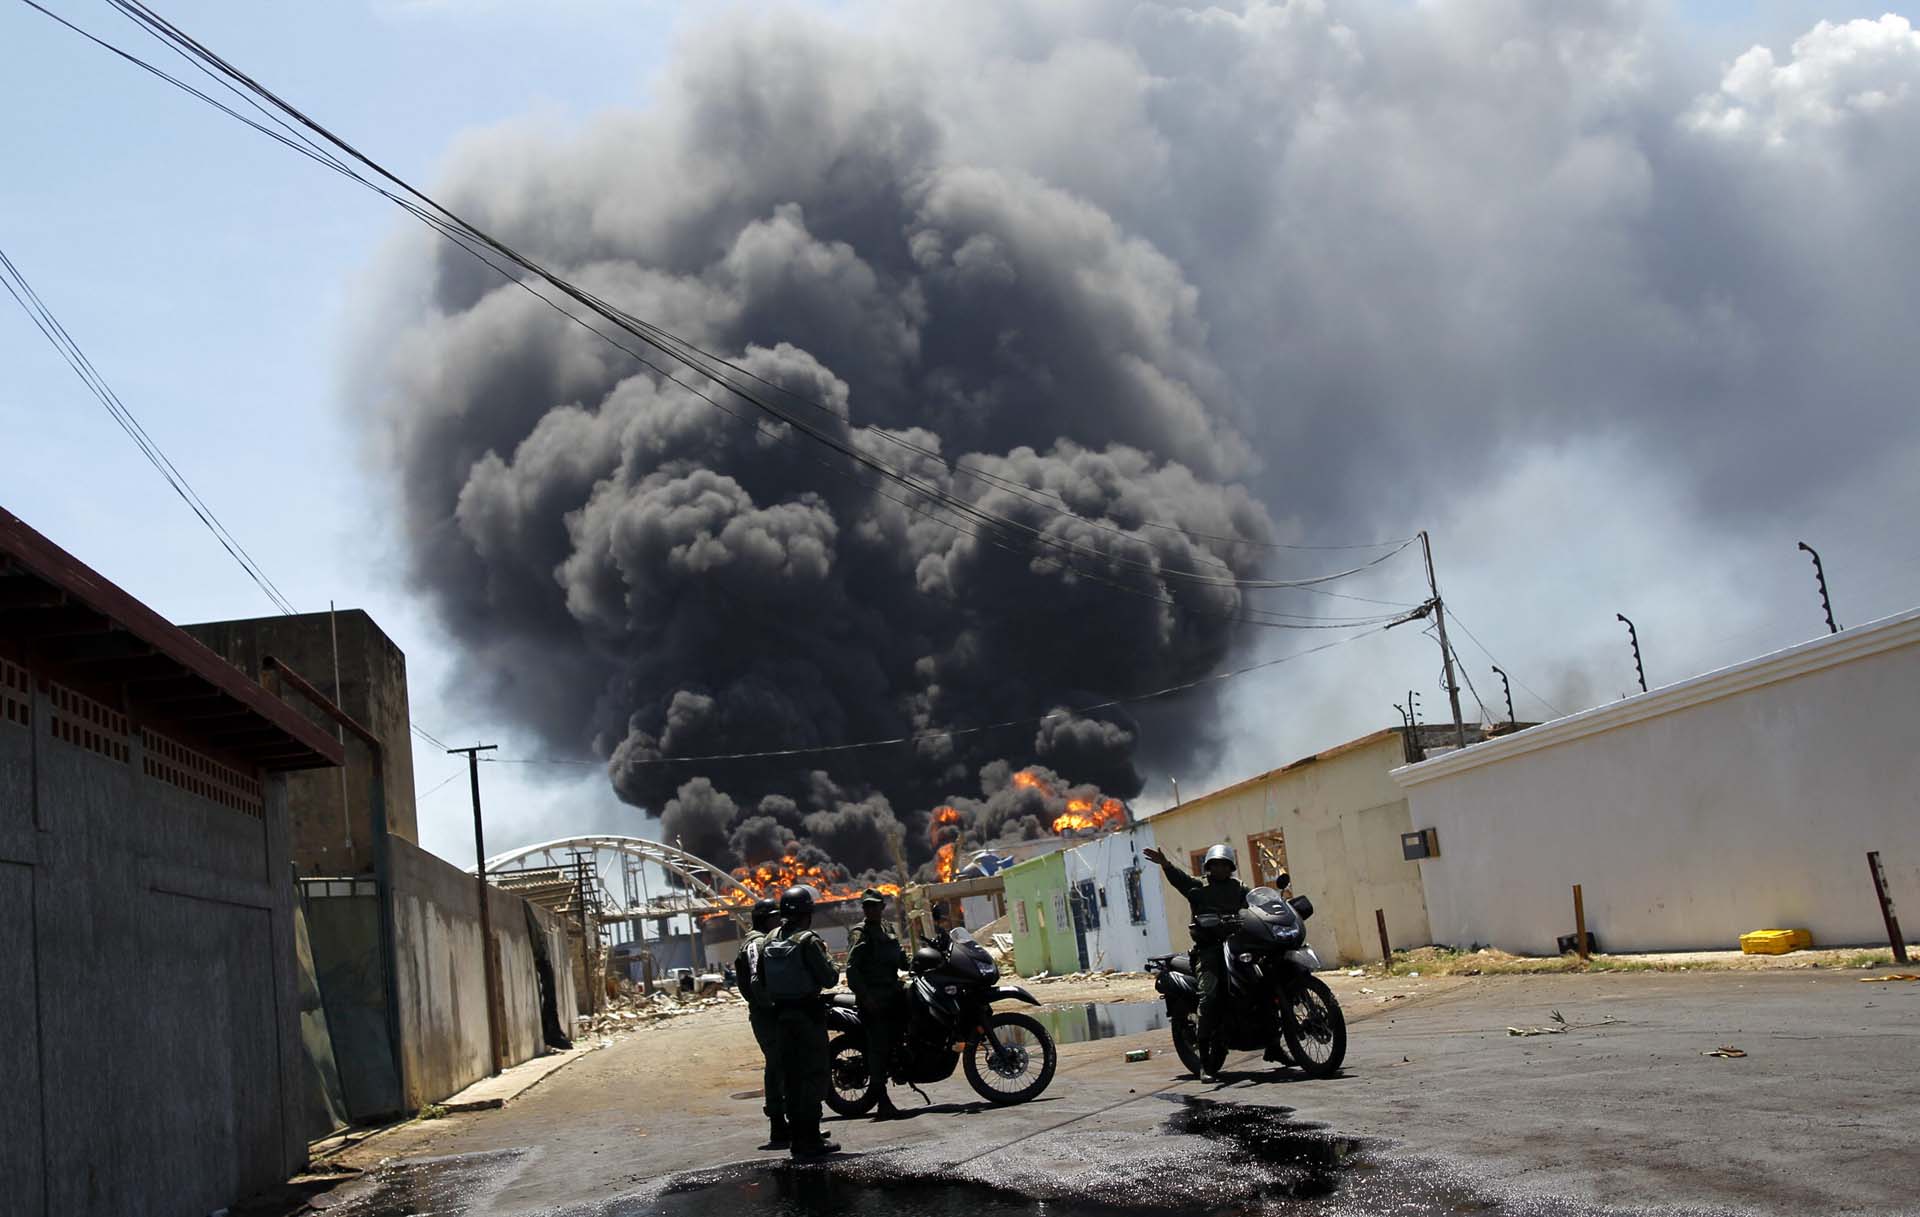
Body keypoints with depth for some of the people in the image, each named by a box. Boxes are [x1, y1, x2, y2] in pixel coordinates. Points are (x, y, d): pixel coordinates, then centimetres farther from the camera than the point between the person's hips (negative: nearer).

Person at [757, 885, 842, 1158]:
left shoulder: (769, 941, 8)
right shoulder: (808, 941, -15)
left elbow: (762, 982, 14)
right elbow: (830, 978, -14)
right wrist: (826, 956, 2)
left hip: (780, 1015, 7)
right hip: (808, 1015, -7)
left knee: (790, 1077, 13)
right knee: (812, 1076, -2)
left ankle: (797, 1135, 20)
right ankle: (809, 1139, -2)